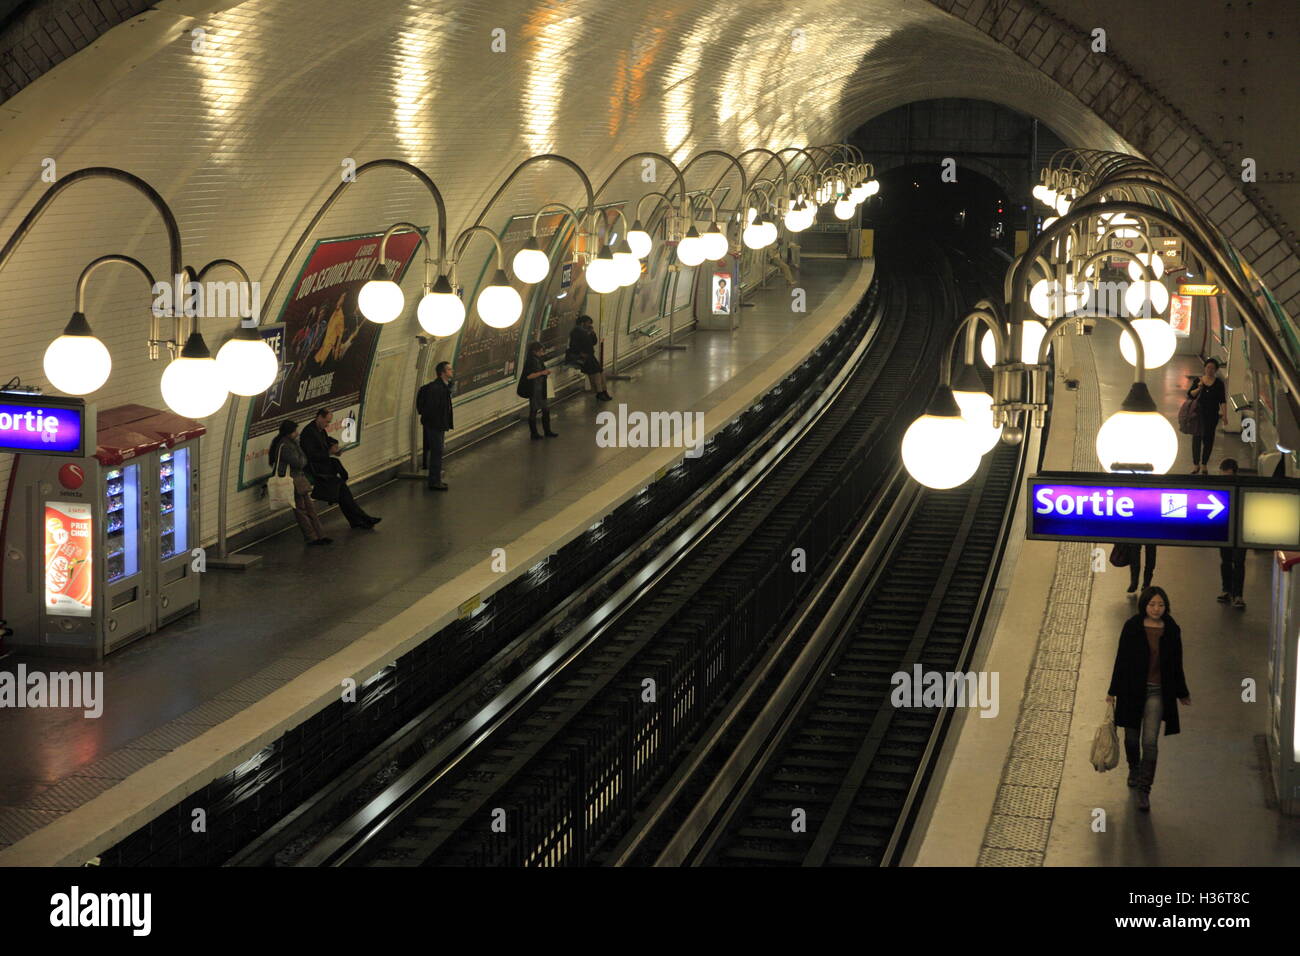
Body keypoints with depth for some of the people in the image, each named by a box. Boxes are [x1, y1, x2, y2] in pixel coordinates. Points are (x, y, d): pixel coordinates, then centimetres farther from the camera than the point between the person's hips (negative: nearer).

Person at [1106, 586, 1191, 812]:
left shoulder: (1171, 630, -2)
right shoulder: (1132, 627, -6)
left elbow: (1176, 664, 7)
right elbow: (1121, 659, -2)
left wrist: (1182, 693, 15)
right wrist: (1113, 691, -1)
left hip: (1157, 691, -1)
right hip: (1132, 689, 1)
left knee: (1150, 741, -9)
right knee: (1132, 737, 16)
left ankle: (1144, 790, -5)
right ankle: (1134, 770, 45)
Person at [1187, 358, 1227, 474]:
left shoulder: (1219, 383, 1)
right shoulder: (1198, 380, 3)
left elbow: (1223, 401, -1)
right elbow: (1190, 395, -1)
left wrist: (1224, 415, -7)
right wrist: (1198, 389, -19)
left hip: (1212, 414, 0)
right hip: (1199, 413, 0)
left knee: (1208, 438, 6)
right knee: (1197, 437, -6)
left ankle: (1204, 465, 17)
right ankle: (1196, 464, -1)